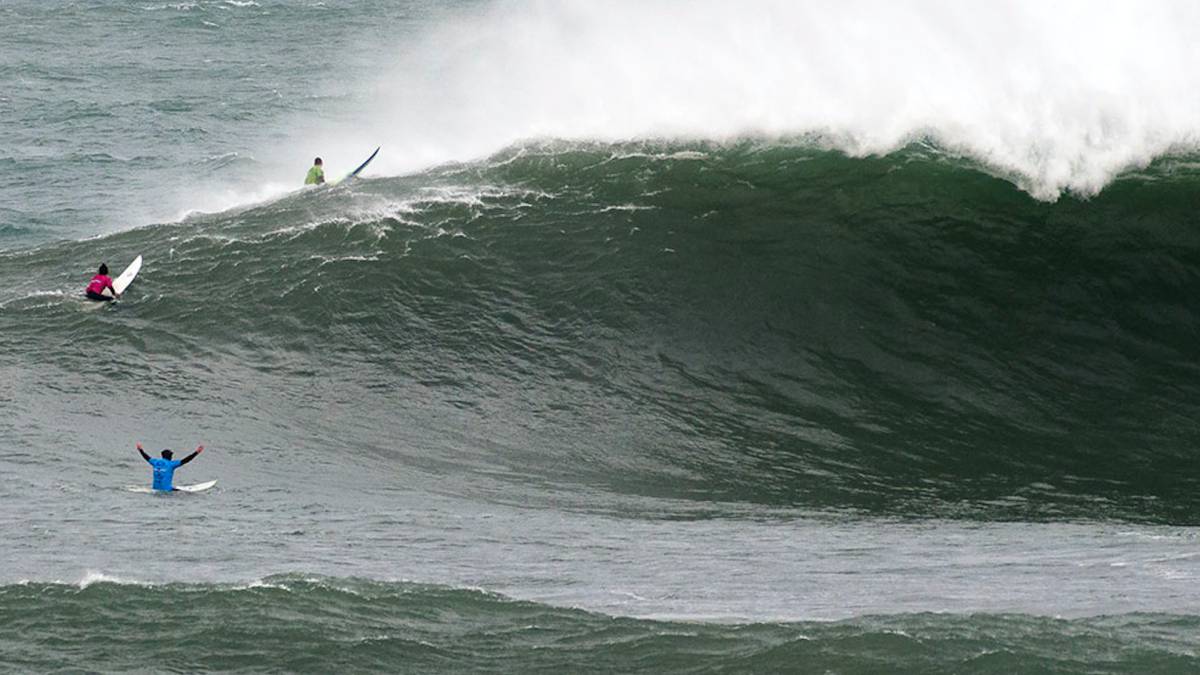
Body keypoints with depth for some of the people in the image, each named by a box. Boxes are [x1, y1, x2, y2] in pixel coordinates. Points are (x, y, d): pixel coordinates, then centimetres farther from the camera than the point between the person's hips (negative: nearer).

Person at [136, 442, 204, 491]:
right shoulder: (171, 464, -6)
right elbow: (184, 461, -8)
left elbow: (147, 457, 27)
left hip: (155, 488, 6)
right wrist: (196, 452, -6)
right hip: (166, 489, -6)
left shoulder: (156, 462, 9)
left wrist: (140, 450, 46)